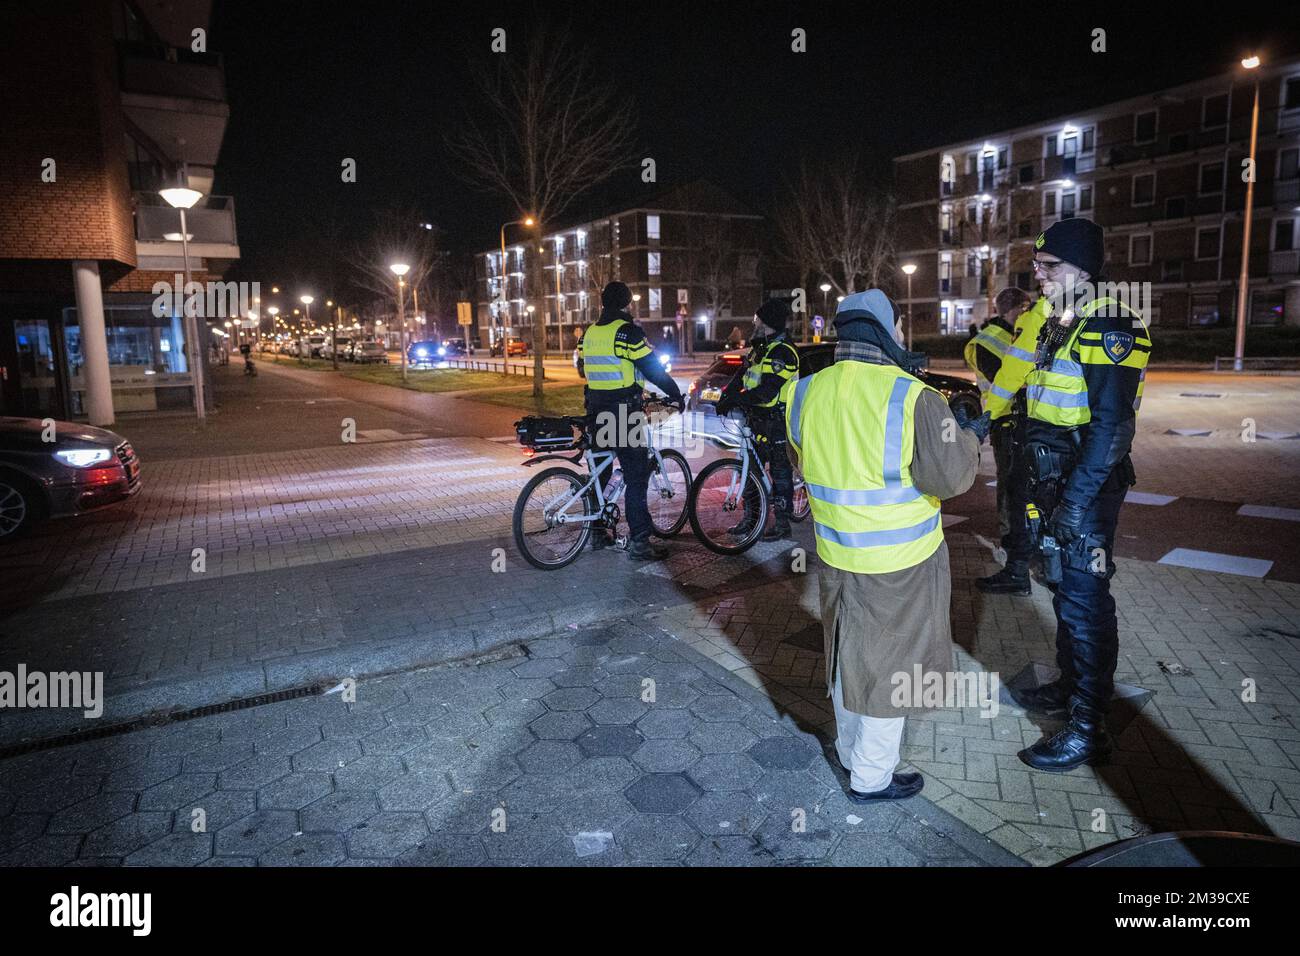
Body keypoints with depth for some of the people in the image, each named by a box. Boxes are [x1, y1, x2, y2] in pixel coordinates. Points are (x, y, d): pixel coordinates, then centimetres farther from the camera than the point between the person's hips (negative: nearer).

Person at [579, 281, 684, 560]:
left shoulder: (589, 333, 10)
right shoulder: (628, 331, -13)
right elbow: (653, 369, -14)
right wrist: (676, 394, -1)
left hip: (597, 411, 8)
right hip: (624, 412, -8)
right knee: (636, 475, -4)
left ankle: (598, 532, 24)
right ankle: (639, 541, -5)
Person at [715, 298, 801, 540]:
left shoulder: (783, 351, -17)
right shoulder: (760, 346, 13)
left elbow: (767, 391, -26)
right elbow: (741, 375, 12)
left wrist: (734, 399, -23)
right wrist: (726, 395, -4)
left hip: (778, 420, -9)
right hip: (757, 418, 10)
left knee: (780, 470, -1)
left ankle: (782, 524, 7)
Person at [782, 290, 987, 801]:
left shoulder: (806, 393, -4)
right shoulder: (912, 398, -22)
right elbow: (950, 476, -17)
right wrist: (970, 435, 1)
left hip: (836, 553, 6)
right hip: (899, 561, -5)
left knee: (847, 653, 23)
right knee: (888, 662, 11)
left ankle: (849, 752, 42)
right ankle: (872, 777, 26)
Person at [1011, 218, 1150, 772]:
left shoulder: (1109, 326, -16)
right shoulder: (1059, 324, 15)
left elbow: (1111, 423, -23)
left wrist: (1076, 499, -25)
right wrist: (1039, 487, 19)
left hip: (1088, 488, -9)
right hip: (1058, 484, 9)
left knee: (1085, 602, -3)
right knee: (1067, 592, 19)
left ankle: (1088, 730, 7)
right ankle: (1070, 686, 36)